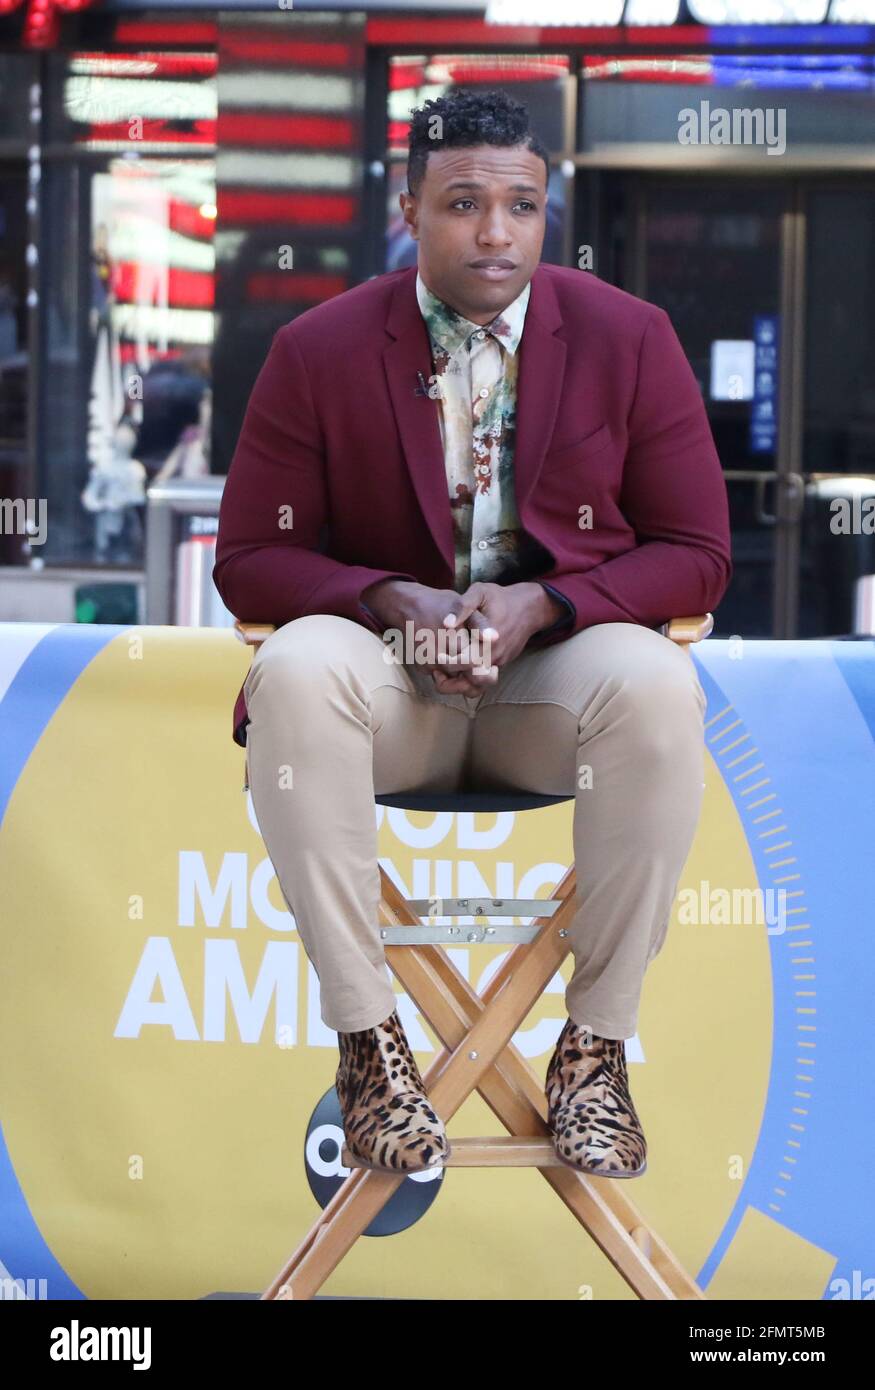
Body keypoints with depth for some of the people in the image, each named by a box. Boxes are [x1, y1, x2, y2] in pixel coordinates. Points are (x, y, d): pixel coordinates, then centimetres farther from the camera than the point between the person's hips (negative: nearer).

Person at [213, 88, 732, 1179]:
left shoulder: (630, 338, 0)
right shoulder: (317, 351, -1)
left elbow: (696, 555, 2)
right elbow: (249, 557, 2)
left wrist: (541, 605, -16)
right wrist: (389, 600, -18)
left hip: (563, 659, 0)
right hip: (389, 674, 0)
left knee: (658, 685, -35)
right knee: (295, 668, -35)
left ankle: (596, 1044, -21)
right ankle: (366, 1038, -26)